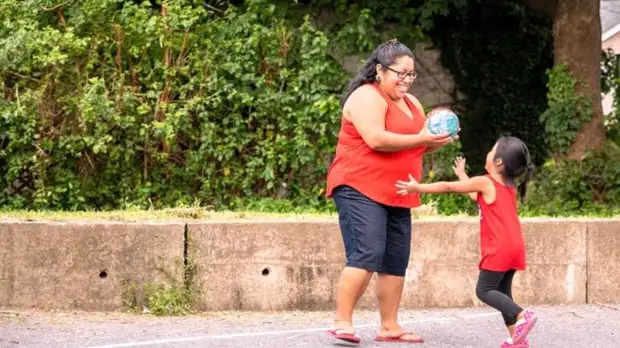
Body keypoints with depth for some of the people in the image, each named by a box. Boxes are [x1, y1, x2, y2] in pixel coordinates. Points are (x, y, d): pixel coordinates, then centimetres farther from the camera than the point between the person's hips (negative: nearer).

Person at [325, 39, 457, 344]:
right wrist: (421, 139, -19)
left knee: (396, 262, 7)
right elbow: (376, 139, -23)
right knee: (366, 256, -20)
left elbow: (422, 146, 21)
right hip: (360, 190, -9)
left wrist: (439, 140, -1)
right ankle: (342, 323, -18)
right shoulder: (367, 97, -10)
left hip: (395, 196, 9)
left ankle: (389, 327, 13)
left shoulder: (411, 103, 18)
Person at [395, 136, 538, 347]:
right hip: (514, 247, 8)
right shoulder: (509, 187, 17)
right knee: (501, 292, 11)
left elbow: (448, 187, -2)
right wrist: (462, 175, 44)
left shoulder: (485, 182, -7)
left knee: (484, 290, -4)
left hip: (500, 249, -8)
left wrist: (418, 188, 6)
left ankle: (522, 316, -20)